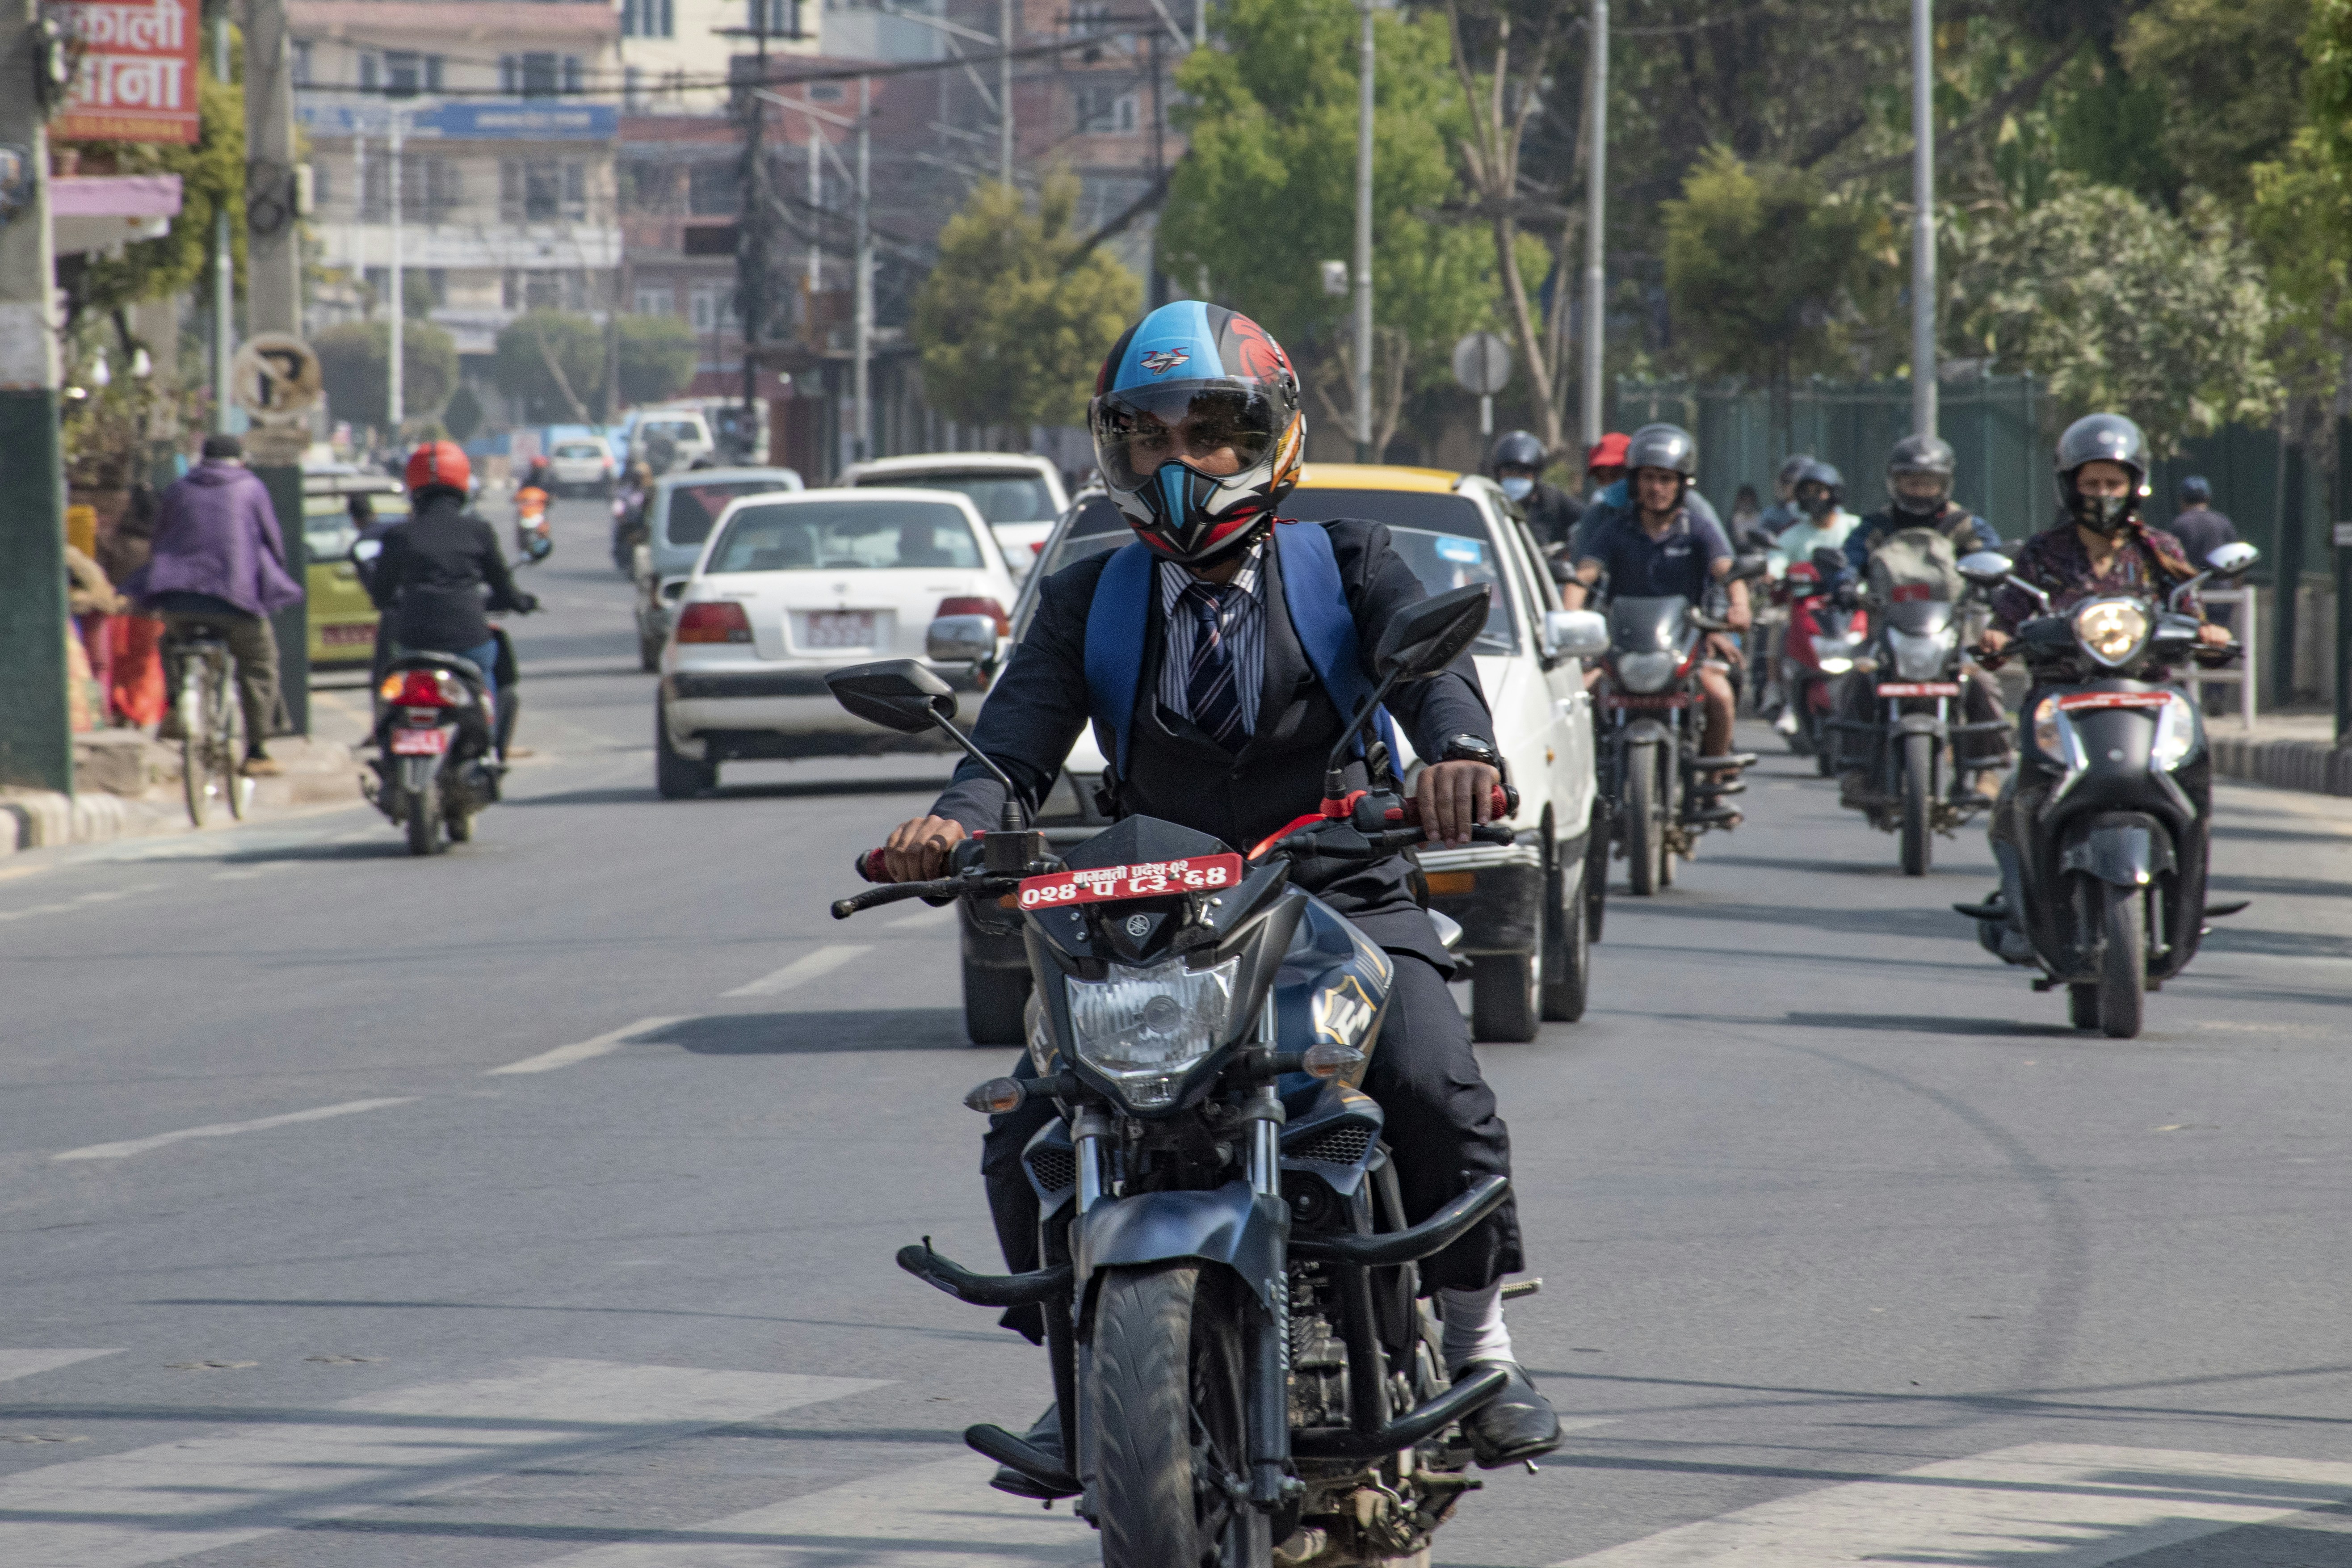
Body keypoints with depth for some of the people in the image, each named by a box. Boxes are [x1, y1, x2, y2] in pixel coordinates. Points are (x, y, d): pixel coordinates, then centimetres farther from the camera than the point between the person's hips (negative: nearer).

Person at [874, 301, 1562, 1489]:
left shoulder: (1347, 567, 5)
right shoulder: (1089, 600, 12)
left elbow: (1431, 663, -13)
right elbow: (1024, 726, -4)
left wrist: (1458, 753, -38)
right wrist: (961, 816, -27)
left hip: (1341, 895, -2)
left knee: (1436, 1094, -28)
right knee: (1027, 1138, -16)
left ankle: (1477, 1345, -7)